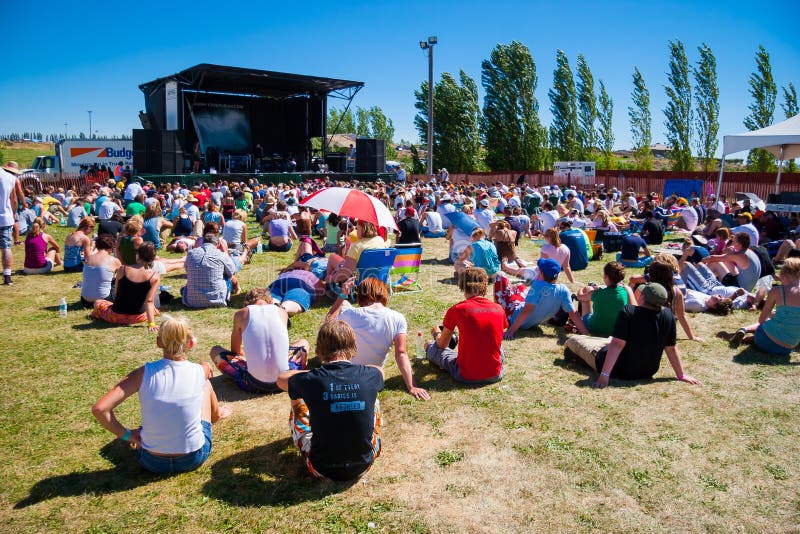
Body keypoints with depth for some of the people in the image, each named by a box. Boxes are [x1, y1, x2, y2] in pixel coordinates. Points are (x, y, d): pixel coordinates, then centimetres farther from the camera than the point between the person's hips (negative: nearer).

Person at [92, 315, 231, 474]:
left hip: (152, 462, 1)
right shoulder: (201, 372, -12)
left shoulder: (144, 374, -16)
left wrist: (126, 434, -7)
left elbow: (99, 409, -21)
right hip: (194, 459, 0)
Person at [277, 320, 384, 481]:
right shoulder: (369, 376, -13)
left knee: (297, 404, 19)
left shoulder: (311, 380, -18)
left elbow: (281, 379, 7)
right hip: (363, 466, 2)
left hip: (322, 469, -1)